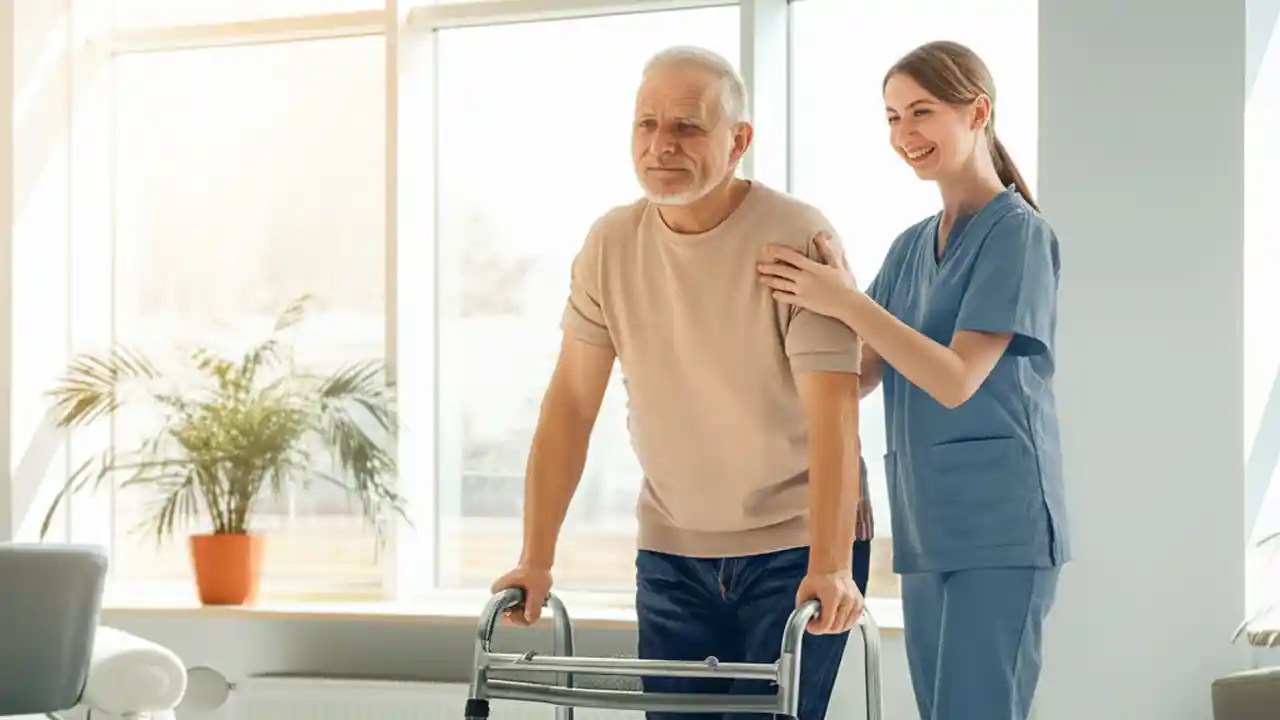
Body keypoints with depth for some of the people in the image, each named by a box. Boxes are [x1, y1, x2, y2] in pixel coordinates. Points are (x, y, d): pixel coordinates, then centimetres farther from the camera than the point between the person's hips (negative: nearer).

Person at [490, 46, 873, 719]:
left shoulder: (798, 239, -16)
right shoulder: (610, 244, -1)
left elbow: (833, 413, -23)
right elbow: (570, 405, 0)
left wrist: (830, 565, -32)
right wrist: (535, 559, -5)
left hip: (796, 545, -4)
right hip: (671, 550, 4)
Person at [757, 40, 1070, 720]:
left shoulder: (1018, 233, -7)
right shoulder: (911, 246, 16)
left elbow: (958, 380, -16)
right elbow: (859, 376, 10)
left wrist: (846, 302, -21)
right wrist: (813, 302, -6)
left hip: (998, 521, -7)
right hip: (923, 520, 8)